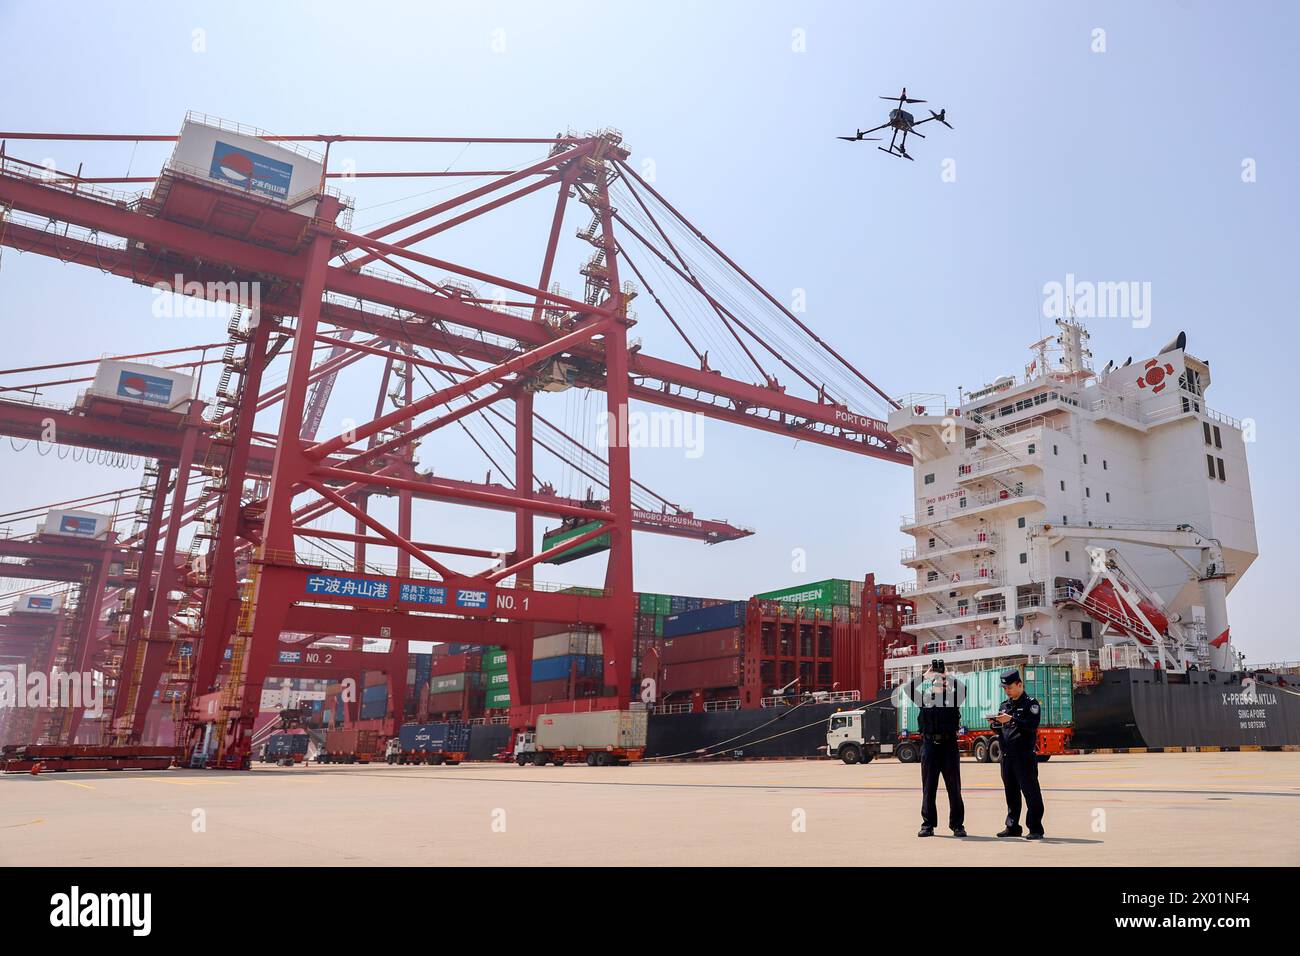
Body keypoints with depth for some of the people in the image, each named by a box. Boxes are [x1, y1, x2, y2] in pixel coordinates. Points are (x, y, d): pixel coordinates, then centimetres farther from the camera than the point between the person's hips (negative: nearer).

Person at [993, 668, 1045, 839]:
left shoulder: (1031, 704, -2)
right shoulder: (1004, 705, 17)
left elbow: (1032, 725, -16)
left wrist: (1011, 719, -23)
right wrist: (995, 722, -1)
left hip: (1024, 756, -6)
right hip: (1006, 755, 7)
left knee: (1030, 792, -4)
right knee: (1011, 793, 11)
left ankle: (1035, 829, 0)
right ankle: (1012, 827, 18)